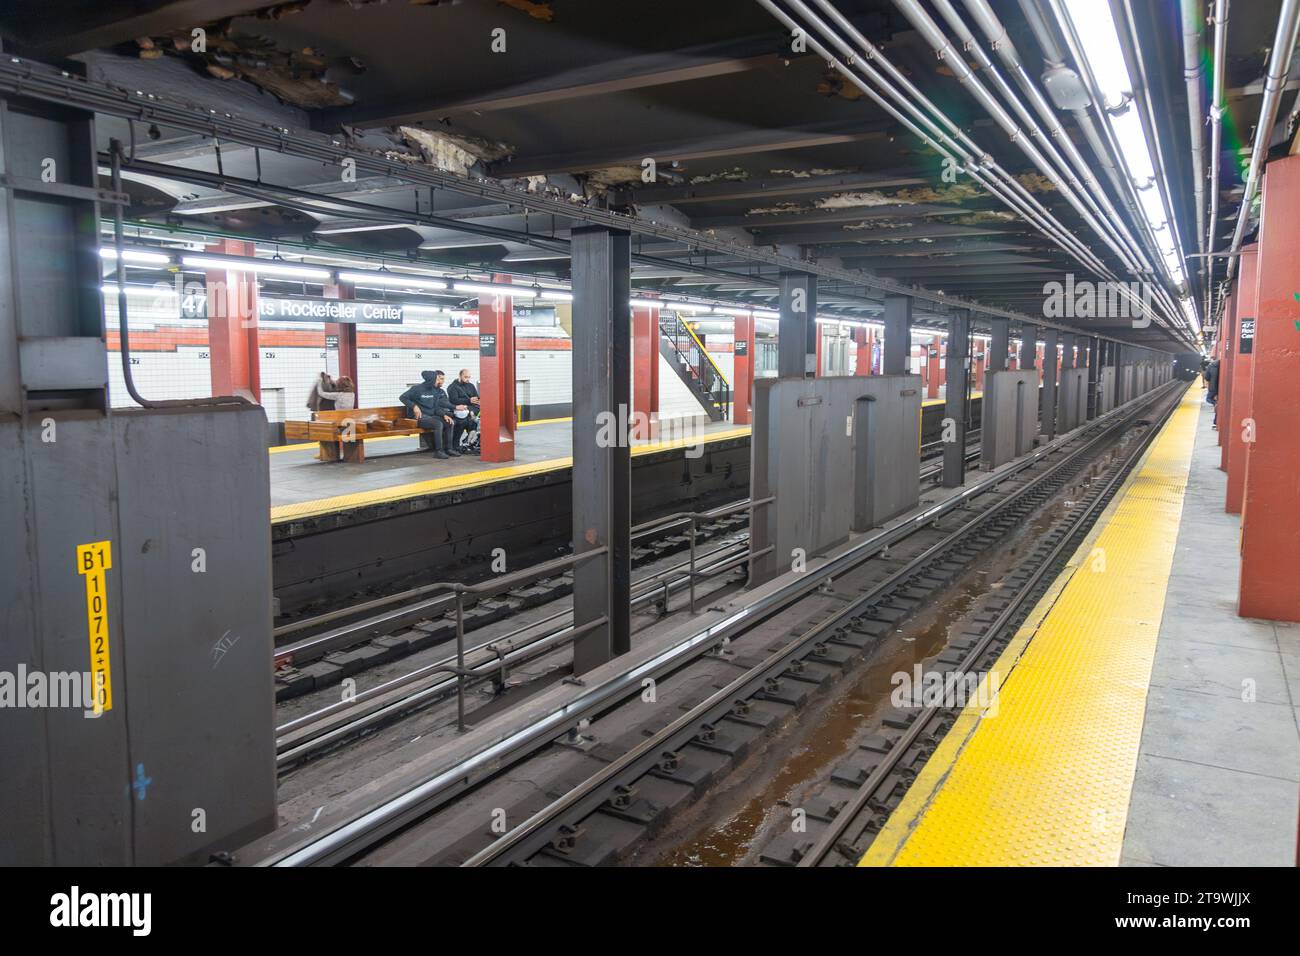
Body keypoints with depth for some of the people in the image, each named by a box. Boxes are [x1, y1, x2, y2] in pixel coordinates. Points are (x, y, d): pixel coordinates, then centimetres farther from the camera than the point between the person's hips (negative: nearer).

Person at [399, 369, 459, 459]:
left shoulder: (437, 391, 11)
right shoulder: (418, 389, -8)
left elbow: (436, 407, 12)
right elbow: (403, 397, -7)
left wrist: (444, 415, -7)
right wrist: (414, 406, -19)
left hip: (431, 415, 7)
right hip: (418, 417, -7)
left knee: (449, 422, -10)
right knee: (438, 424, -30)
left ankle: (448, 448, -3)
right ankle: (438, 451, -26)